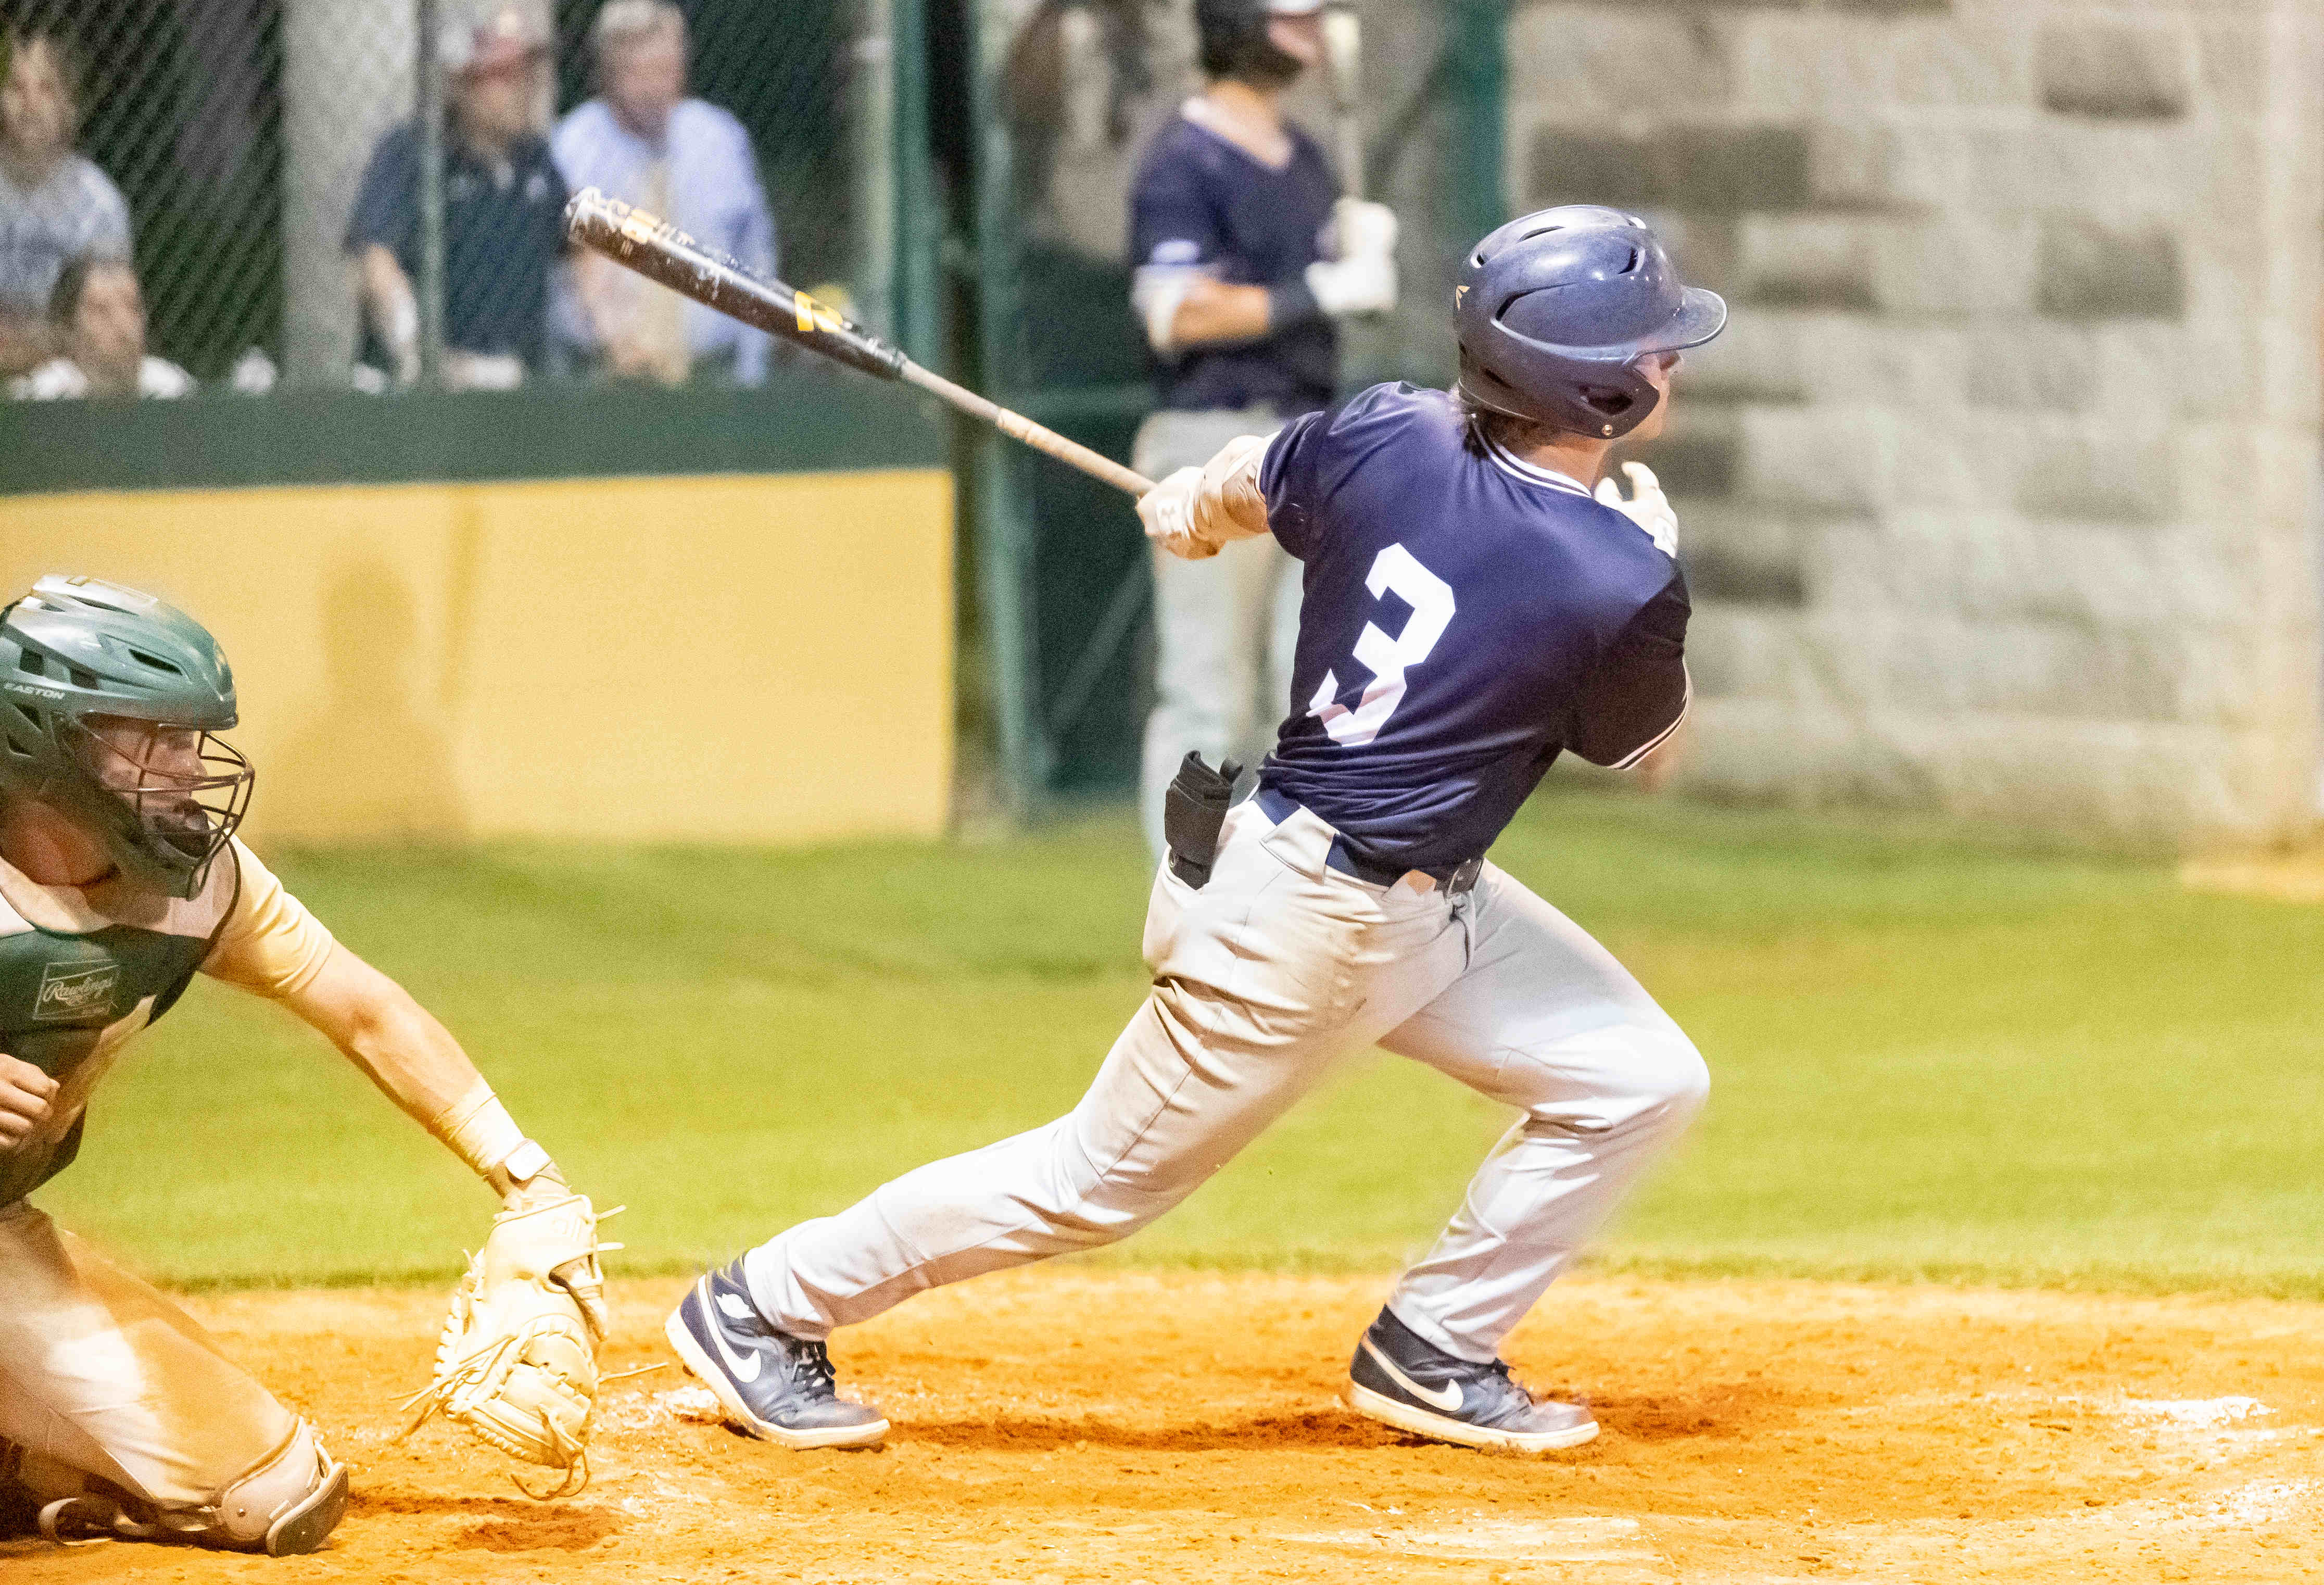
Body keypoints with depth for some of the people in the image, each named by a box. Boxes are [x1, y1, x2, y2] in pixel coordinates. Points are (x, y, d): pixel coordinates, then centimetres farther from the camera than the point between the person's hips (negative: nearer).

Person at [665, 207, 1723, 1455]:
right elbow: (1640, 745, -4)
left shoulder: (1387, 437, -9)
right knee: (1099, 1182, 7)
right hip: (1311, 928, -8)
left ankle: (1431, 1357, 22)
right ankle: (759, 1307, 19)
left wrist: (1190, 505, 33)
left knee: (1639, 1080, 12)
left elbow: (1231, 497, 11)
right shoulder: (1622, 584, -26)